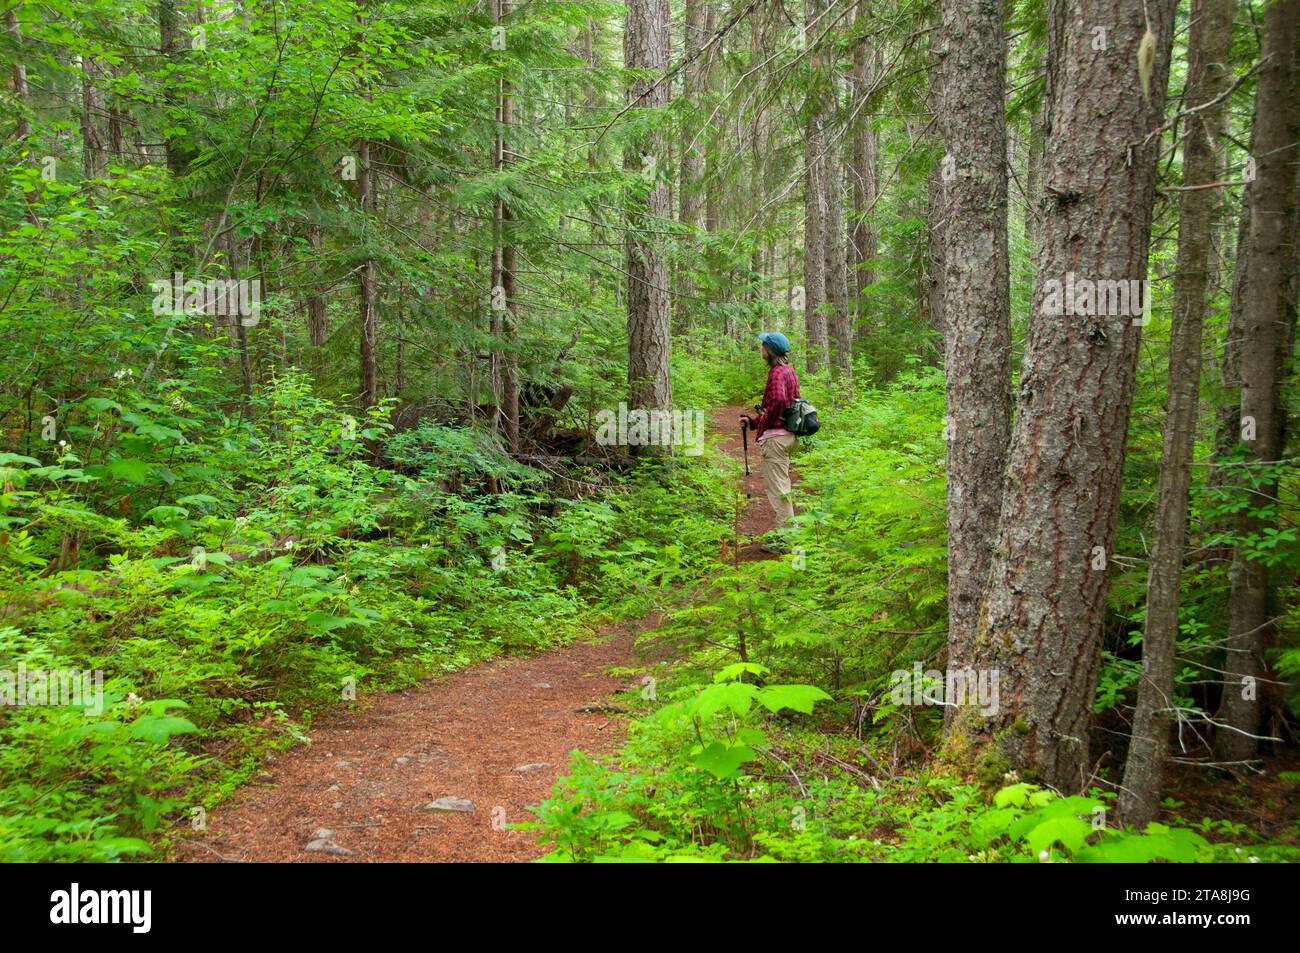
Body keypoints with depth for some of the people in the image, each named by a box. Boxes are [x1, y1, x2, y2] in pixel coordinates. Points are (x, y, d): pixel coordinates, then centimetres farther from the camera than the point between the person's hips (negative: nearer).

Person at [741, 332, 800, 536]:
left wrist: (762, 425, -16)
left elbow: (778, 400, -31)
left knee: (777, 488, -6)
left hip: (775, 436, -10)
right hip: (787, 434, 10)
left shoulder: (777, 372, -14)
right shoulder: (788, 370, 17)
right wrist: (753, 421, 16)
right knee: (779, 487, 18)